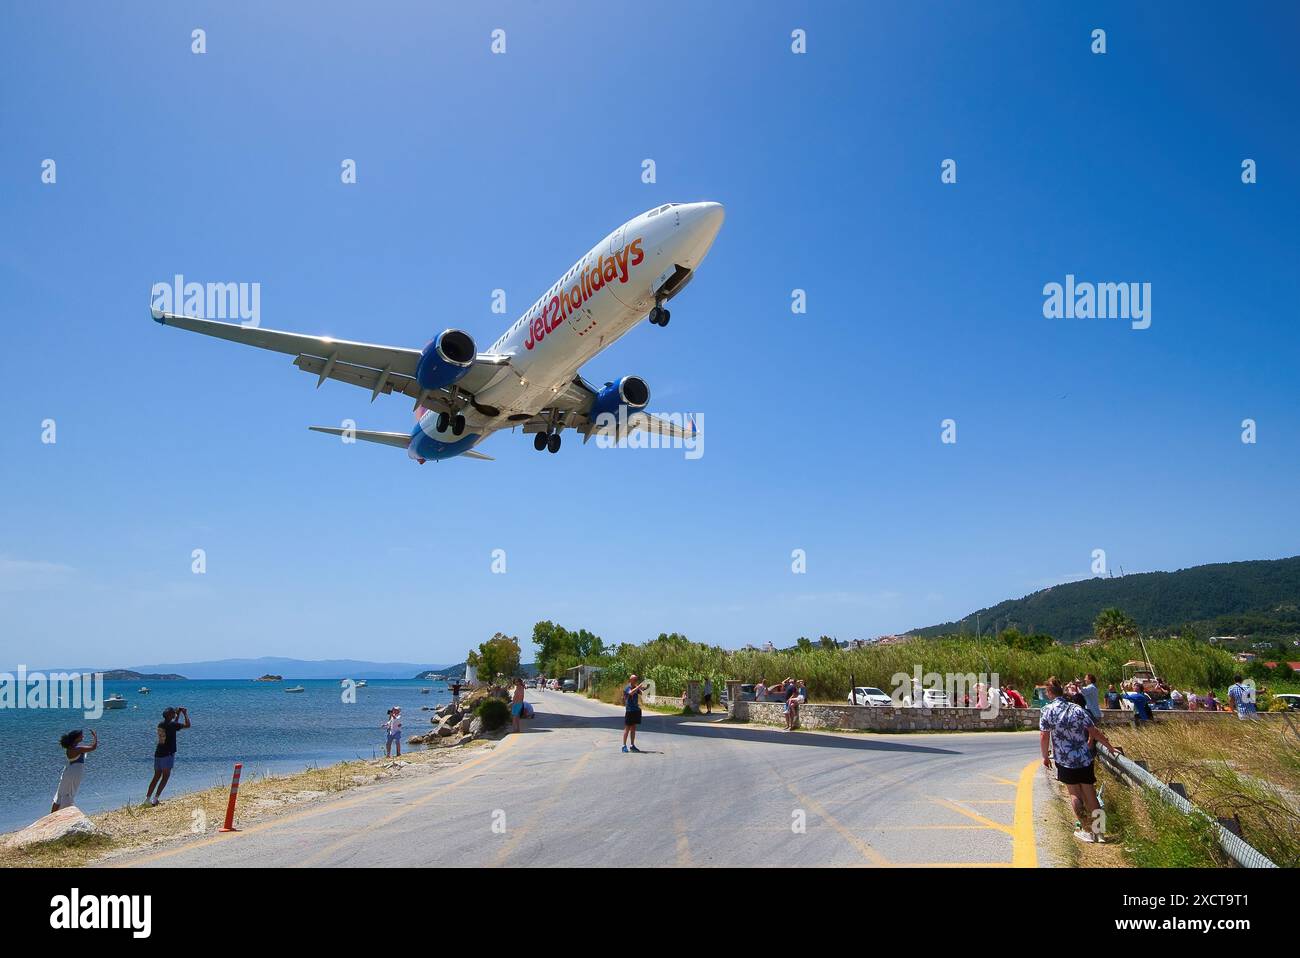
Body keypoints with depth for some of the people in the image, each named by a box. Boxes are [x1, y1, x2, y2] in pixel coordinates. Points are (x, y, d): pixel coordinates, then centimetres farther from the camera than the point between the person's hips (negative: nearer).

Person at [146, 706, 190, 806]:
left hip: (158, 753, 7)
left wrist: (178, 715, 26)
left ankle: (148, 798, 13)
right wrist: (185, 713, 0)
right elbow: (187, 725, -12)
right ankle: (156, 798, -6)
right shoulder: (171, 724, -14)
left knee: (156, 776, 15)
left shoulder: (161, 724, 9)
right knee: (165, 776, 0)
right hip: (167, 754, -7)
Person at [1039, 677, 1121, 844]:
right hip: (1085, 759, 2)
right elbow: (1095, 733, -2)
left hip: (1064, 761, -2)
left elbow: (1044, 736, -7)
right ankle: (1097, 830, 13)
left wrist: (1045, 757, 6)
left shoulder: (1047, 711, -9)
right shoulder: (1078, 709, -4)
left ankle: (1085, 829, 12)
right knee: (1090, 794, 11)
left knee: (1075, 794, 12)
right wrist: (1111, 747, 10)